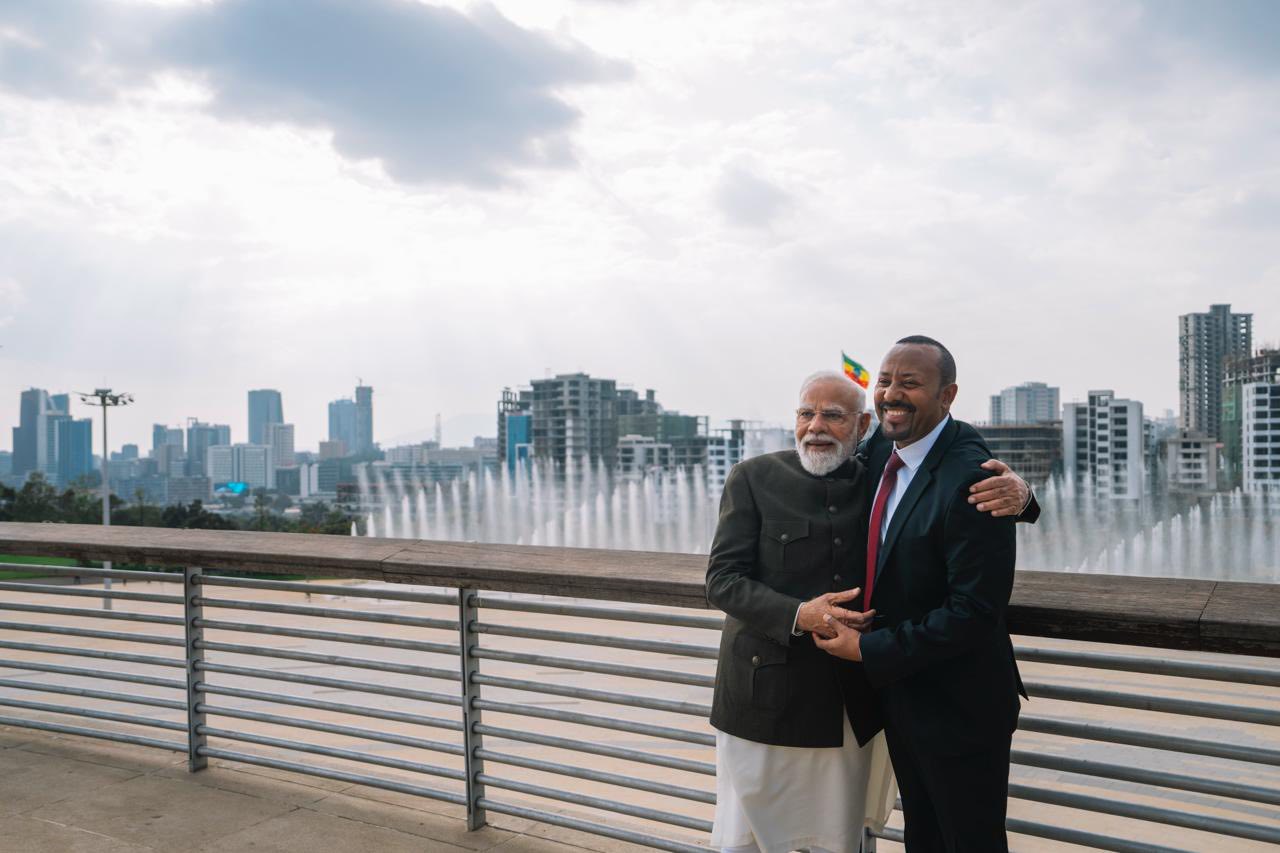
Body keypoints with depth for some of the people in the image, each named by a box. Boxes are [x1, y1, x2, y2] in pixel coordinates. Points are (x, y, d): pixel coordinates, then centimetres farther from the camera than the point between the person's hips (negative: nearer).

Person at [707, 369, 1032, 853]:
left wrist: (1013, 491, -23)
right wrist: (798, 616, -25)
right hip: (763, 697, -2)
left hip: (849, 704, 2)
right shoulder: (754, 478, -6)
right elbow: (721, 581, -10)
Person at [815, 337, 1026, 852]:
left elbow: (975, 611, -28)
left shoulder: (970, 480, -26)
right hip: (897, 692, 8)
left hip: (957, 709, -8)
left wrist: (868, 649, -20)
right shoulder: (880, 453, 0)